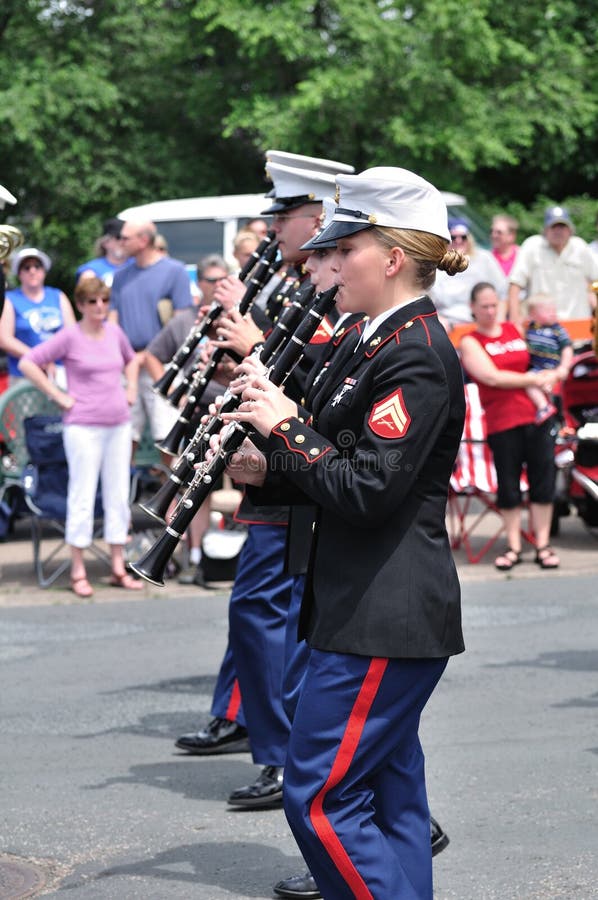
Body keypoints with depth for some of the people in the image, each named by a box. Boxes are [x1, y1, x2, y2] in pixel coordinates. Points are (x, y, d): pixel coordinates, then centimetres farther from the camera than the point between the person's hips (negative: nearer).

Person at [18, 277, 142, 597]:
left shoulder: (115, 332, 9)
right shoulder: (70, 336, -7)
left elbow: (131, 360, 30)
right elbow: (27, 363, -10)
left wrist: (131, 389, 14)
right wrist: (59, 396, -10)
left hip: (119, 424, 6)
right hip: (84, 426, -6)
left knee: (119, 495, 8)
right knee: (83, 496, -2)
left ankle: (118, 568, 16)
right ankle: (78, 572, 4)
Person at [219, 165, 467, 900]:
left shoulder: (416, 356, -17)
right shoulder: (386, 343, 14)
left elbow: (367, 490, -23)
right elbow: (340, 462, 20)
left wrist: (287, 427, -15)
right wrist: (269, 464, 5)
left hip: (386, 619, -10)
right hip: (370, 610, 10)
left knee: (319, 796, -8)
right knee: (387, 796, 13)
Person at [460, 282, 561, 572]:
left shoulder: (514, 330, 15)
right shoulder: (469, 342, 1)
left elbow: (532, 363, 25)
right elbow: (492, 377, -10)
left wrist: (546, 377, 4)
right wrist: (532, 379, -6)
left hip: (538, 417, 4)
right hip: (502, 423, -4)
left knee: (543, 479, 2)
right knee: (508, 485, 2)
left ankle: (543, 545, 9)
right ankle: (513, 547, 12)